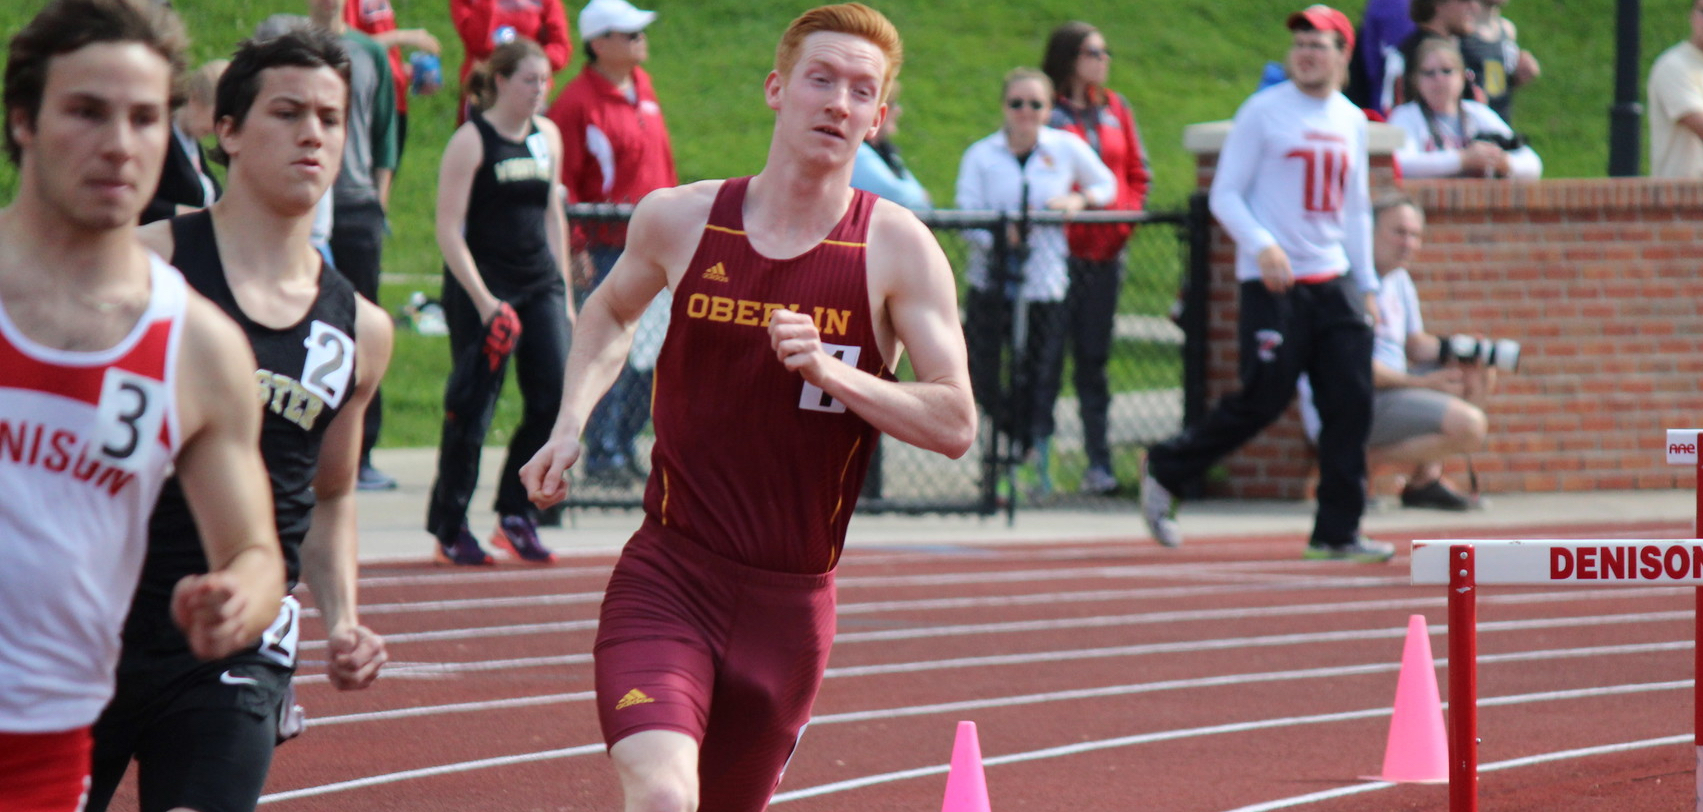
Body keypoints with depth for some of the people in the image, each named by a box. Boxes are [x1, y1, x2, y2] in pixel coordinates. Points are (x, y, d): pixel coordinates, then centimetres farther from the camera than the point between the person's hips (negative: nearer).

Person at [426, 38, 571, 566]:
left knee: (555, 397, -4)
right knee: (472, 408, -3)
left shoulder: (547, 136, 11)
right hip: (482, 289, -6)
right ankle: (449, 530, 8)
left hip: (539, 285, 6)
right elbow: (448, 230, -11)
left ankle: (516, 516, 9)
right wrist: (482, 300, -17)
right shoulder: (471, 141, -8)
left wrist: (563, 292, 15)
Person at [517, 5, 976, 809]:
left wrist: (832, 372, -23)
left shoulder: (896, 248, -4)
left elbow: (955, 424, -9)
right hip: (666, 581, -1)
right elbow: (610, 312, 23)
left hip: (788, 601, 1)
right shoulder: (679, 220, 1)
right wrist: (570, 425, 7)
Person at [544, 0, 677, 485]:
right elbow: (562, 184, -13)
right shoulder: (577, 103, -11)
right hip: (605, 248, -8)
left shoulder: (643, 87, 14)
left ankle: (625, 444, 20)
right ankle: (602, 454, 1)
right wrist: (575, 248, -18)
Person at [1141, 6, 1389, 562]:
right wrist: (1262, 245, -21)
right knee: (1263, 400, -9)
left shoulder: (1352, 122, 13)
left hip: (1333, 283, 6)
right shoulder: (1263, 112, -4)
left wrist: (1366, 285, 15)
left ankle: (1337, 532, 4)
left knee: (1351, 402, -2)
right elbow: (1225, 194, -6)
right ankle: (1164, 473, 11)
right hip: (1273, 285, -6)